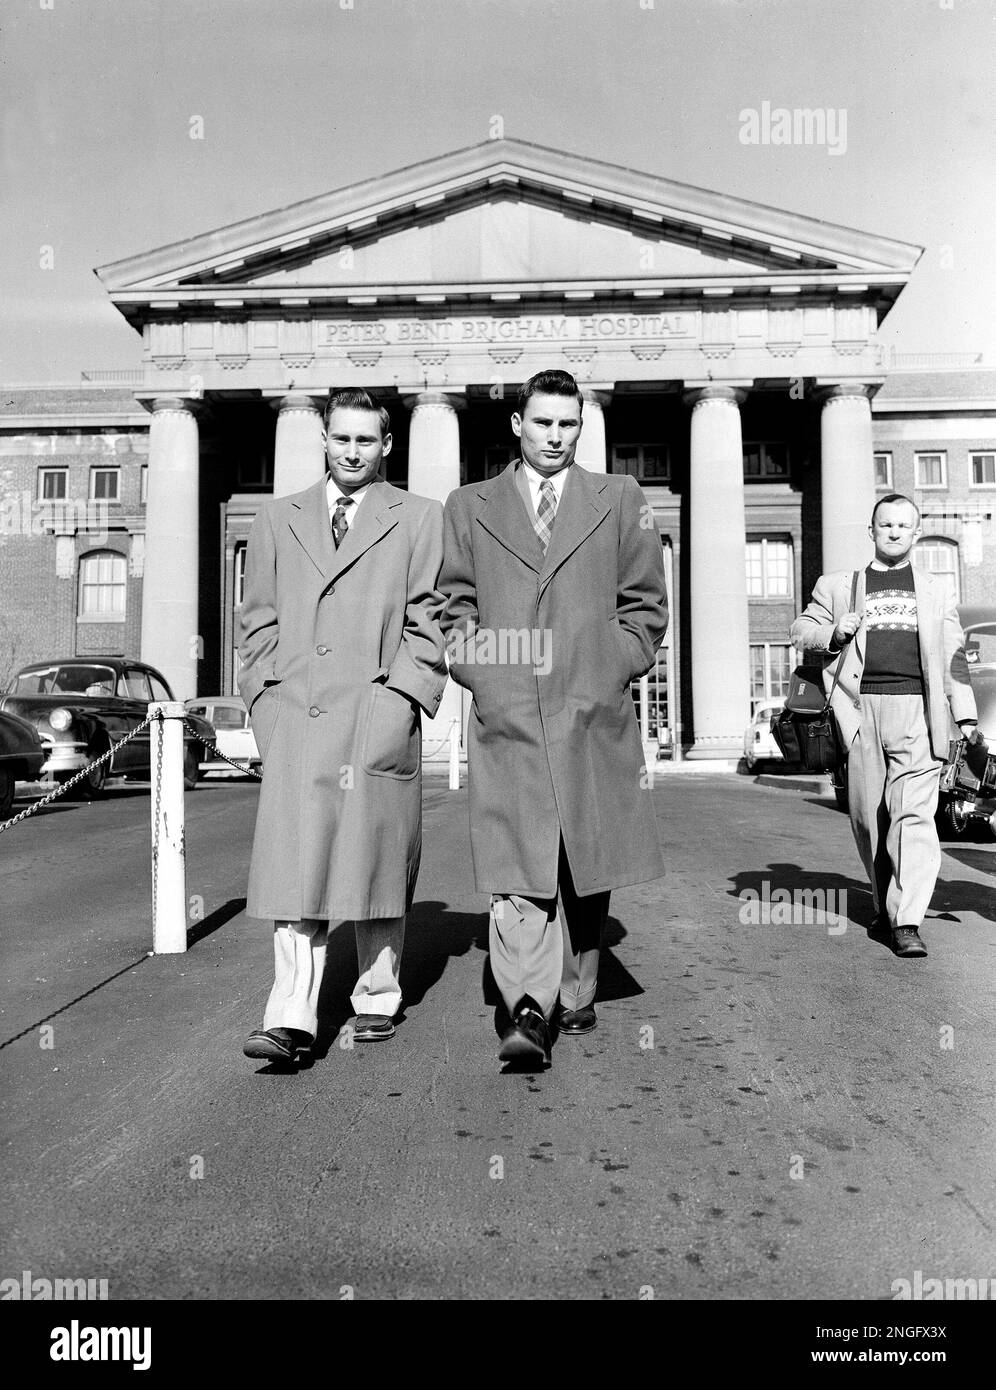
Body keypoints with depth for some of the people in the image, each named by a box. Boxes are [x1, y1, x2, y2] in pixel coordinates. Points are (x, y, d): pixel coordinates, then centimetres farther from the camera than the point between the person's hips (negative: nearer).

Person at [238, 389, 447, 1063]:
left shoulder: (420, 517, 10)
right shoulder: (278, 519, 18)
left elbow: (428, 622, 5)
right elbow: (259, 622, 17)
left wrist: (398, 701, -6)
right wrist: (267, 701, 5)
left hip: (379, 716, -1)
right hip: (295, 719, 2)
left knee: (376, 860, 5)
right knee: (296, 864, -6)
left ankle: (377, 998, 21)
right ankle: (292, 1020, -4)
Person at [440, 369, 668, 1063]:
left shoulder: (621, 499, 13)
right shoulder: (468, 507, 14)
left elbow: (646, 605, 11)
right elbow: (454, 610, 13)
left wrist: (611, 674, 0)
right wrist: (483, 676, 0)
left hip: (595, 715, 1)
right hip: (505, 716, 0)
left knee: (587, 868, 8)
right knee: (514, 868, -10)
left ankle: (577, 997, 22)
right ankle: (529, 1011, -10)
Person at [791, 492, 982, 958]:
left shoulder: (936, 591, 20)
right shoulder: (837, 586, 17)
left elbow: (952, 657, 17)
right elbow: (801, 630, 15)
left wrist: (966, 715, 8)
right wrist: (834, 632, -6)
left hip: (917, 711, 0)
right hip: (863, 710, 1)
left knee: (914, 815, -12)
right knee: (867, 816, 4)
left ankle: (907, 923, -14)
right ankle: (885, 903, 21)